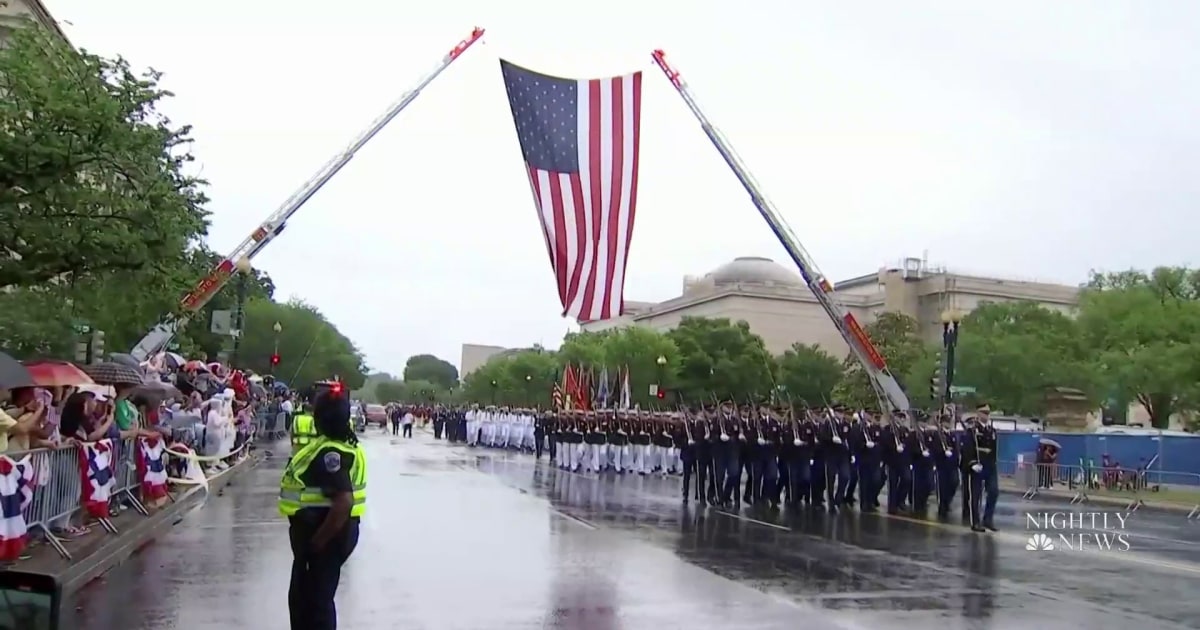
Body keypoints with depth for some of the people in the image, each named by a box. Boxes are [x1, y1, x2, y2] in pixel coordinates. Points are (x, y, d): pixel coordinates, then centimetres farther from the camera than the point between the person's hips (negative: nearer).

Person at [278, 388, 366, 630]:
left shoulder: (331, 452, -25)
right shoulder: (330, 445, 7)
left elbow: (344, 502, -32)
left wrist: (318, 541, -24)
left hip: (328, 533, -10)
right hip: (317, 527, 10)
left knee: (317, 599, 1)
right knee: (302, 595, 23)